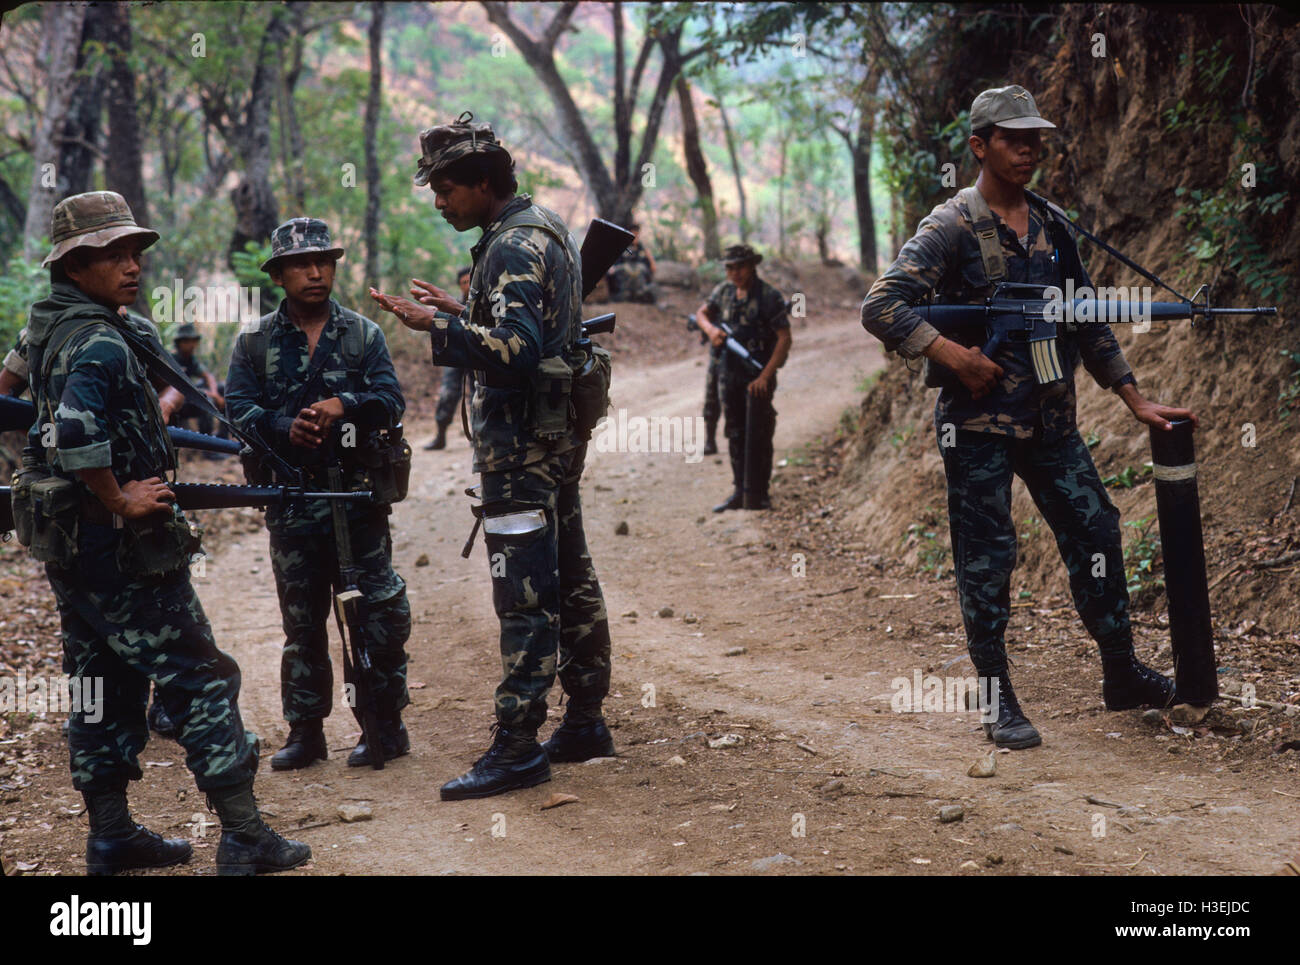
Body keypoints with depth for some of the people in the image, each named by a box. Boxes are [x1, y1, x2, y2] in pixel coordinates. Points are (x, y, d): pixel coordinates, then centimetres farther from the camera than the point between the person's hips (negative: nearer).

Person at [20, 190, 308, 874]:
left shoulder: (46, 330, 11)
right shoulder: (100, 342, -19)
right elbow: (76, 431, -35)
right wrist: (119, 500, -23)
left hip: (66, 547, 10)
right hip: (121, 550, -10)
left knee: (103, 685, 15)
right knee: (200, 680, -3)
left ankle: (110, 835, 21)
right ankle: (243, 836, -1)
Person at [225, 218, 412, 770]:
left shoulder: (364, 335, 8)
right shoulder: (254, 343, 8)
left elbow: (391, 402, -3)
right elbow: (238, 411, -2)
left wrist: (345, 405, -22)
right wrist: (286, 428, -20)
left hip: (359, 494, -1)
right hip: (291, 500, 1)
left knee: (382, 611, -4)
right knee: (301, 621, 9)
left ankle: (386, 725, 8)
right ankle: (305, 732, 17)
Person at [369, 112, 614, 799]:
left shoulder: (515, 245, -16)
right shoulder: (542, 229, 16)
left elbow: (518, 349, -27)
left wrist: (437, 326, -29)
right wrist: (462, 310, 20)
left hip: (522, 440, -11)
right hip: (556, 432, 11)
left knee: (524, 592, -9)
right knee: (568, 578, 14)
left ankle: (517, 746, -6)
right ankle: (585, 722, 22)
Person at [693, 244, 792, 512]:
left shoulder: (769, 297, -12)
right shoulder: (723, 291, 5)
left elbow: (785, 339, -14)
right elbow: (702, 313, 18)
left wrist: (765, 375, -20)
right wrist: (711, 329, -6)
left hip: (758, 373, -5)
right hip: (728, 372, 5)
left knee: (758, 435, -4)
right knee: (735, 434, 10)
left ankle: (760, 493, 4)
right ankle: (739, 492, 17)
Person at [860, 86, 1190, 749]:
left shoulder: (1052, 226, 11)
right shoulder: (951, 227, -8)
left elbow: (1088, 322, 17)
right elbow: (881, 307, -16)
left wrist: (1135, 399, 13)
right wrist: (951, 354, -22)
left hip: (1050, 418, 6)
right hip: (978, 422, -6)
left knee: (1096, 533, 8)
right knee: (985, 559, 0)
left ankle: (1122, 675, 22)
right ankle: (999, 703, 11)